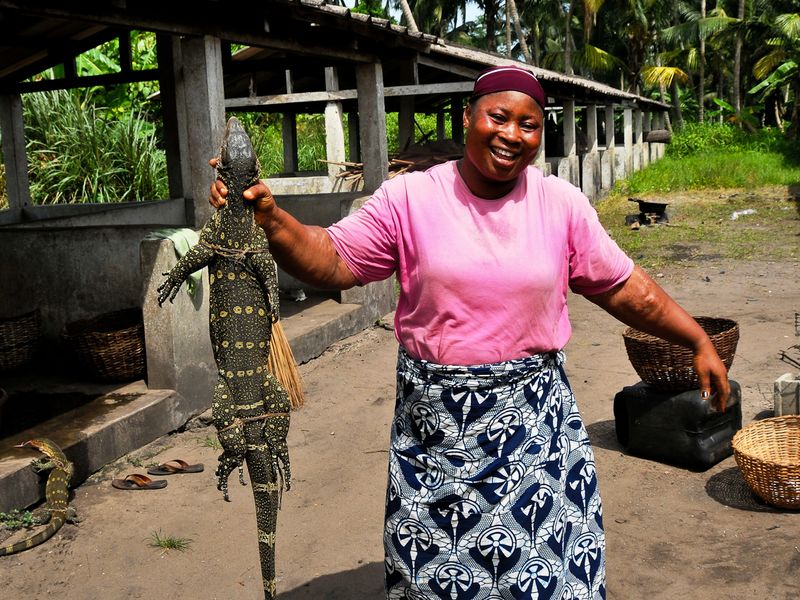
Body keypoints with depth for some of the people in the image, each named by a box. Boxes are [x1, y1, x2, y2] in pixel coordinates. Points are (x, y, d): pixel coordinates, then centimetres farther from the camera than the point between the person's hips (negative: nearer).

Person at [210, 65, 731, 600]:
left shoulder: (562, 204, -1)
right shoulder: (408, 198, -5)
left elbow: (624, 287, 5)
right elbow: (334, 263, -6)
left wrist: (700, 342, 5)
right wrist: (271, 218, -22)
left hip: (534, 413, 1)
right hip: (436, 421, 0)